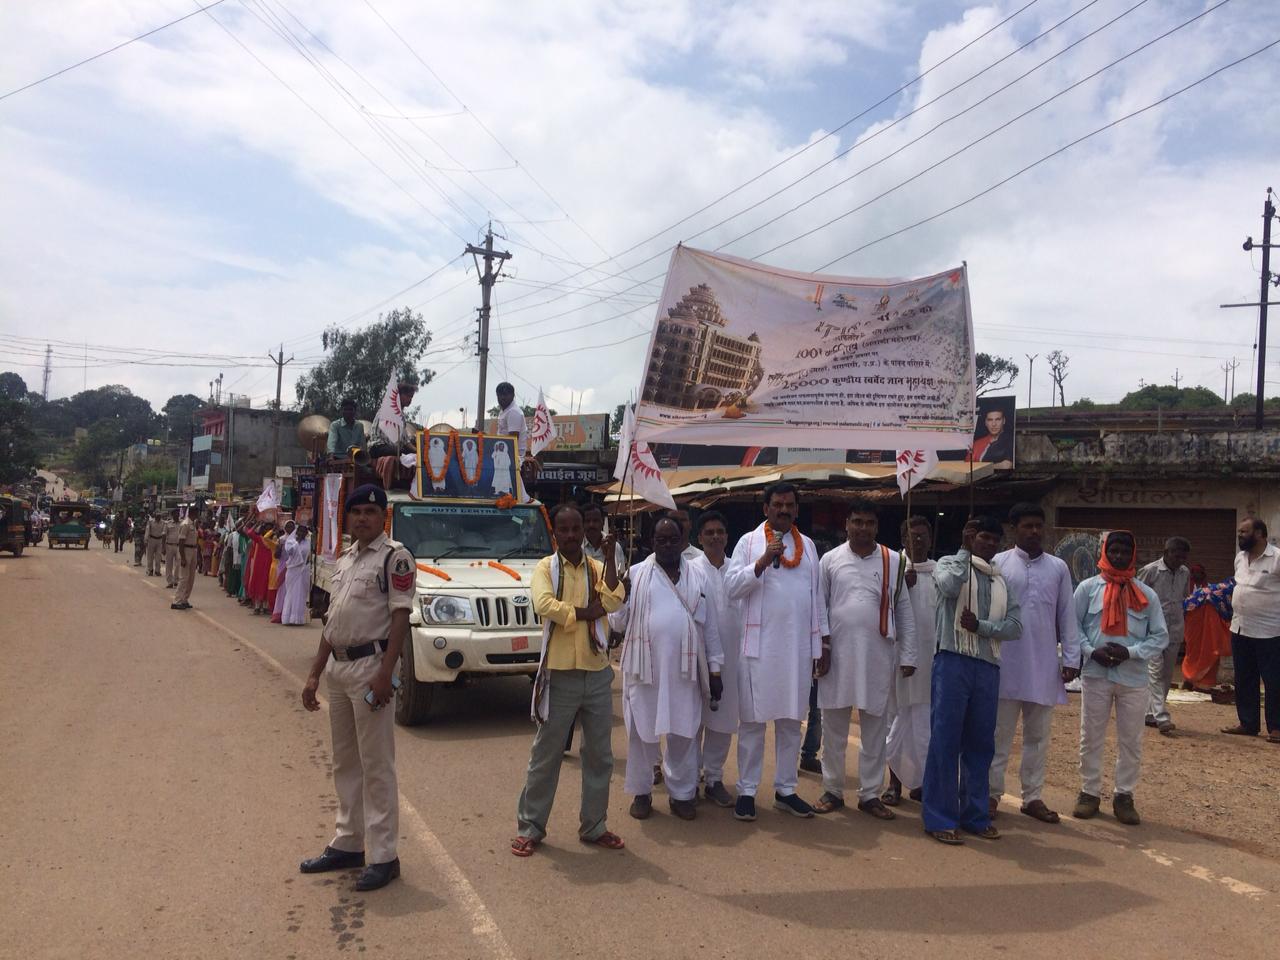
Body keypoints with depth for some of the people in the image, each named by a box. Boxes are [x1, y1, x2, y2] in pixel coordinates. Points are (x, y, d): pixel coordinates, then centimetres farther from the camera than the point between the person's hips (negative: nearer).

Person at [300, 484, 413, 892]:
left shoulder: (395, 557, -9)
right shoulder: (344, 559, 16)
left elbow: (400, 618, -15)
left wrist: (384, 674, -22)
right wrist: (315, 674, 16)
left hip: (370, 666, -8)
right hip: (337, 666, 8)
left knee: (376, 766, -3)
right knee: (345, 763, 16)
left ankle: (384, 857, 5)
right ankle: (347, 844, 28)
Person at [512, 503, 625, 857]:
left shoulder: (597, 568, 5)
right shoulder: (545, 568, -3)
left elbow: (614, 601, -13)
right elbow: (544, 605, -23)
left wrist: (610, 557, -15)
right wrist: (589, 611, -14)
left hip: (597, 675, 4)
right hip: (559, 676, -3)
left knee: (599, 756, 12)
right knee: (545, 756, 6)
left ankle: (594, 826, 26)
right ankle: (529, 827, 18)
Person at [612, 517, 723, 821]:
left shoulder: (698, 576, 8)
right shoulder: (636, 574, 3)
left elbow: (709, 625, 8)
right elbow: (619, 621, 1)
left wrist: (715, 668, 5)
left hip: (685, 669, 1)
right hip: (645, 667, -1)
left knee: (684, 734, 9)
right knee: (642, 732, 8)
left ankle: (682, 794, 23)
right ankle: (641, 793, 23)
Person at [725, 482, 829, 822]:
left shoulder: (807, 545, 13)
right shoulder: (749, 542, 2)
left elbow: (816, 596, 13)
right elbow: (732, 588, -7)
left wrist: (821, 644, 10)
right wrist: (763, 561, -18)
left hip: (798, 647, 4)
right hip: (759, 646, -3)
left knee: (791, 721, 10)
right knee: (753, 721, 2)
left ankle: (785, 789, 20)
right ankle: (747, 791, 11)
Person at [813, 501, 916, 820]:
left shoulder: (894, 561, 3)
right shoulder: (830, 560, 2)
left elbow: (905, 612, 4)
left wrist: (908, 656, 1)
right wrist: (819, 649, -4)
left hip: (879, 657, 0)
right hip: (838, 654, 0)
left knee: (875, 730, 8)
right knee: (834, 728, 9)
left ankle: (870, 794, 21)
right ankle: (832, 790, 22)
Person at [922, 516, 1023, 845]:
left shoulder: (1001, 581, 18)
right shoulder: (949, 564, 5)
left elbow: (1015, 626, 6)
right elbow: (950, 585, -19)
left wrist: (980, 626, -10)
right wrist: (965, 550, -9)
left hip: (988, 667, 5)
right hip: (953, 662, -5)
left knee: (980, 743, 9)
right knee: (945, 741, -4)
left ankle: (975, 814, 19)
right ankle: (940, 818, 1)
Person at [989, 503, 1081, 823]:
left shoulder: (1058, 568, 7)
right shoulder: (998, 563, -1)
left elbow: (1066, 616, 7)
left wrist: (1071, 658, 3)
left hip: (1044, 665, 3)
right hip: (1006, 663, -3)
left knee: (1039, 735, 10)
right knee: (1000, 732, 4)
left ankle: (1033, 796, 19)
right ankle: (992, 793, 13)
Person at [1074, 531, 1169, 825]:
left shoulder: (1147, 594, 3)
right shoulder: (1088, 588, 0)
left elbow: (1160, 636, 4)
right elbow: (1073, 625, 2)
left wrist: (1130, 652, -11)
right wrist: (1092, 651, -13)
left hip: (1134, 678, 1)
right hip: (1096, 675, -1)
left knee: (1131, 742, 7)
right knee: (1091, 738, 7)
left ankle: (1124, 796, 20)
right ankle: (1090, 792, 19)